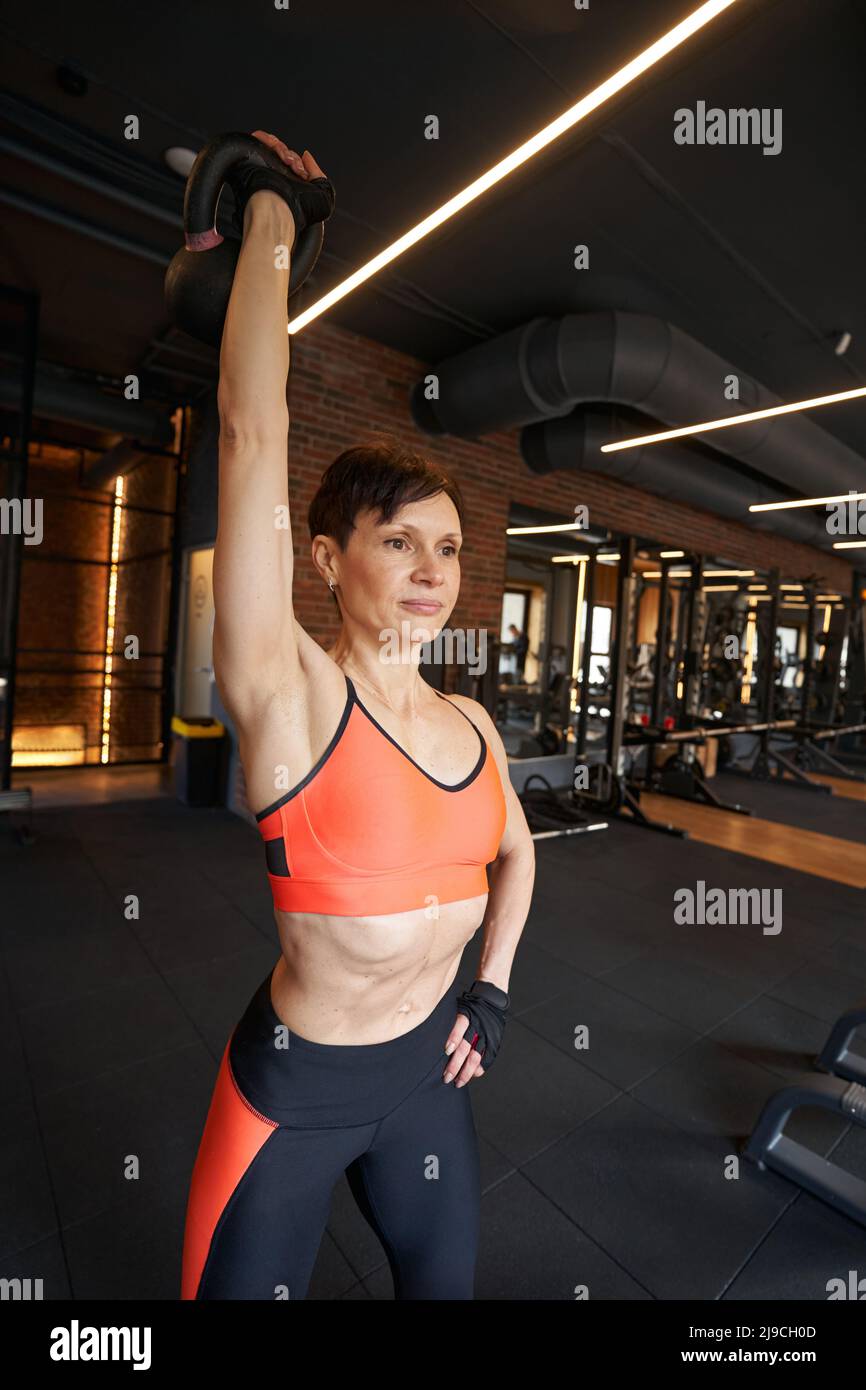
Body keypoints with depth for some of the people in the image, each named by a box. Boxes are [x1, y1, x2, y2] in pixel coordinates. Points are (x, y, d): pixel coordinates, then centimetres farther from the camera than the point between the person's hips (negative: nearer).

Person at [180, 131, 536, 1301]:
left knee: (447, 1284, 28)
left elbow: (514, 855, 12)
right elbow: (252, 429, -28)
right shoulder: (286, 694, -21)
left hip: (428, 1072, 5)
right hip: (295, 1086, -5)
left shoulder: (469, 723, -6)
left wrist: (495, 988, 6)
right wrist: (272, 219, -17)